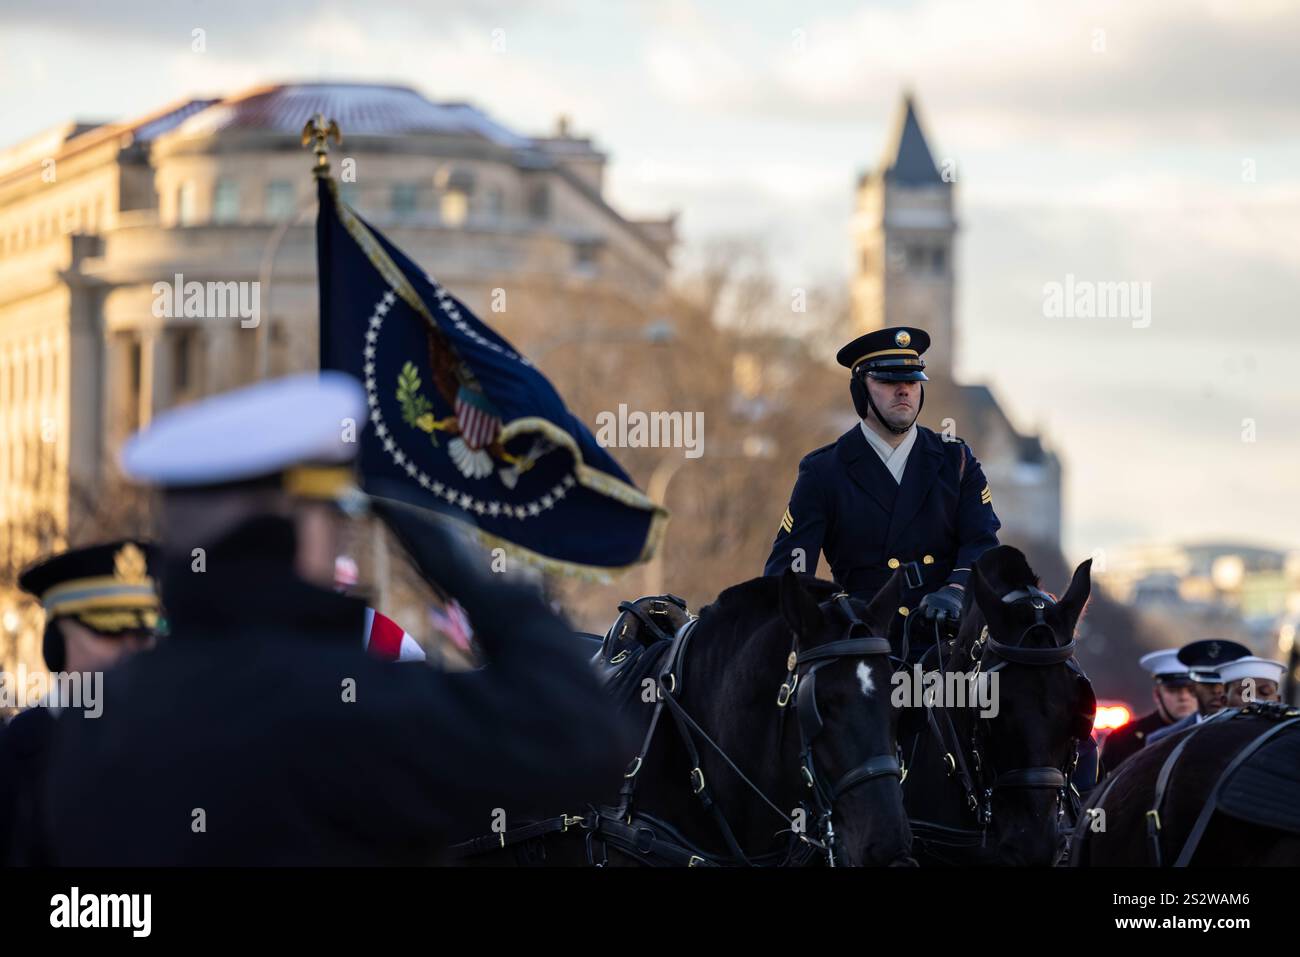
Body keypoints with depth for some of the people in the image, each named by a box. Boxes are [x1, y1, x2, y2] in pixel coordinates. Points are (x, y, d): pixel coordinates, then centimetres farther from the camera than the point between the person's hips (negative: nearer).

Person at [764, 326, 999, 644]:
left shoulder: (956, 460, 14)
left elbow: (982, 542, 4)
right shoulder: (823, 472, 7)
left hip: (948, 631, 3)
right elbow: (786, 566, 3)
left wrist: (955, 591, -18)